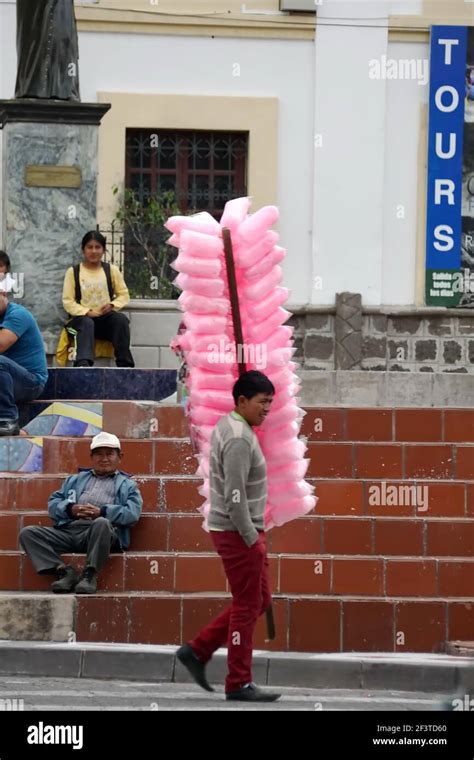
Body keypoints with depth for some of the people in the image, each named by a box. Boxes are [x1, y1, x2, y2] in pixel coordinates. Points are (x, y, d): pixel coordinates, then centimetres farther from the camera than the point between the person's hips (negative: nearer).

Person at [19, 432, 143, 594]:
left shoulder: (126, 485, 19)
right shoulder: (76, 480, 31)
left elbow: (133, 513, 0)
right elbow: (53, 503, 20)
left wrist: (102, 512, -12)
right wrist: (71, 509, -3)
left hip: (98, 533, -4)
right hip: (69, 530, 4)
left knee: (102, 523, -40)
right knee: (28, 533, -18)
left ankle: (90, 574, -28)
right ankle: (63, 571, -22)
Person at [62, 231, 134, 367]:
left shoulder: (112, 270, 10)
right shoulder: (73, 272, 5)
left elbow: (124, 295, 11)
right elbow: (68, 301, 0)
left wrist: (112, 305, -10)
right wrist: (87, 312, -15)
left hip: (106, 318, 2)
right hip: (82, 317, -2)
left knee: (121, 319, -32)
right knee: (87, 323, -38)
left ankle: (125, 365, -33)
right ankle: (83, 365, -62)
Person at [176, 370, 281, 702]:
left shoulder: (228, 426, 12)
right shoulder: (239, 439, -20)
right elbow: (235, 497, -24)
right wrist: (252, 538, -20)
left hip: (241, 529, 10)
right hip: (237, 531, -10)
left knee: (260, 599, 15)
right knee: (248, 605, -3)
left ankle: (198, 651, 17)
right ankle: (239, 683, 4)